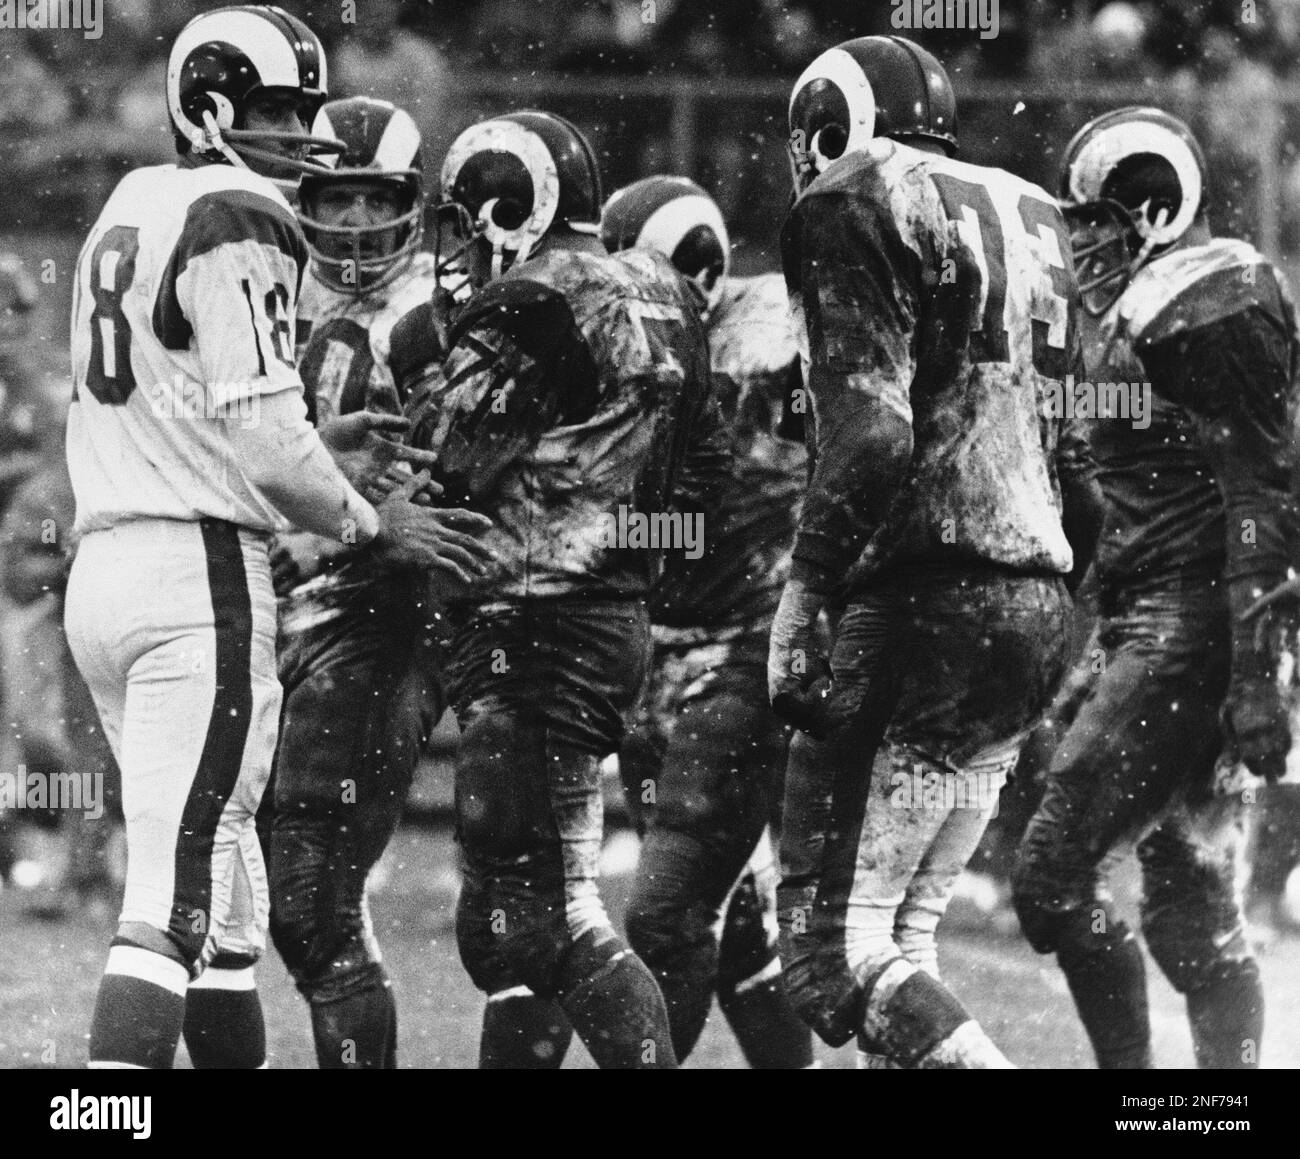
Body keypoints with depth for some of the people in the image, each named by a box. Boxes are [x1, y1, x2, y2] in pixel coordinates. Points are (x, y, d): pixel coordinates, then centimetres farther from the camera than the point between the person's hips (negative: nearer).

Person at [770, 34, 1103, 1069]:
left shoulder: (858, 211, -4)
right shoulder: (1032, 220, 19)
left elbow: (869, 437, -17)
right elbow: (1080, 475, 20)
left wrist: (803, 600, -13)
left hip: (928, 599, -8)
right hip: (1039, 608, 8)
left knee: (833, 952, -7)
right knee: (899, 943, 12)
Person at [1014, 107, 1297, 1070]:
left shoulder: (1209, 300, -10)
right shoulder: (1154, 309, 20)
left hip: (1187, 628, -10)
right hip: (1171, 633, 10)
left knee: (1053, 879, -14)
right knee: (1193, 917, 9)